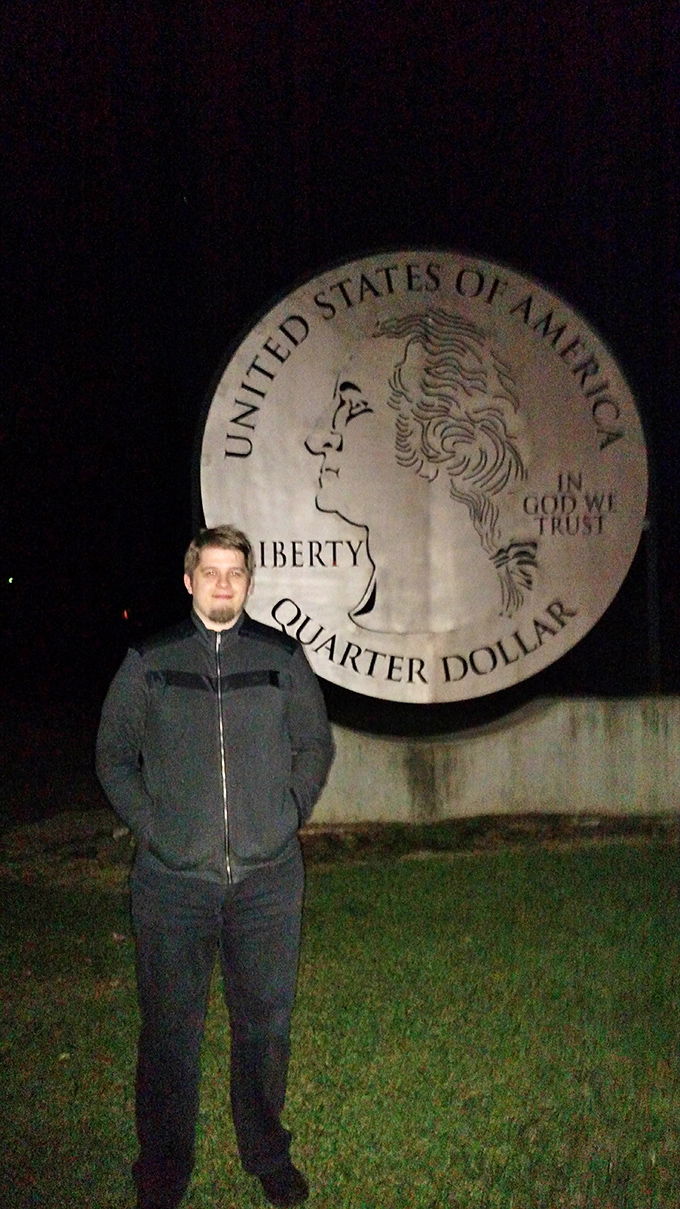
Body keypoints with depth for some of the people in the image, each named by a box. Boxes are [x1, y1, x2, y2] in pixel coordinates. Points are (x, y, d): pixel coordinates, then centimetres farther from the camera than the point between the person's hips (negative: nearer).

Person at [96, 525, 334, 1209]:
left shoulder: (282, 657, 4)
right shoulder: (149, 662, 2)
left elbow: (315, 745, 13)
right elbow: (113, 754, 8)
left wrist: (289, 815, 3)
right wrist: (150, 823, -2)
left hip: (268, 877, 1)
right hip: (173, 878, -1)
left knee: (265, 1020, 13)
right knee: (170, 1025, 9)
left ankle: (266, 1153, 36)